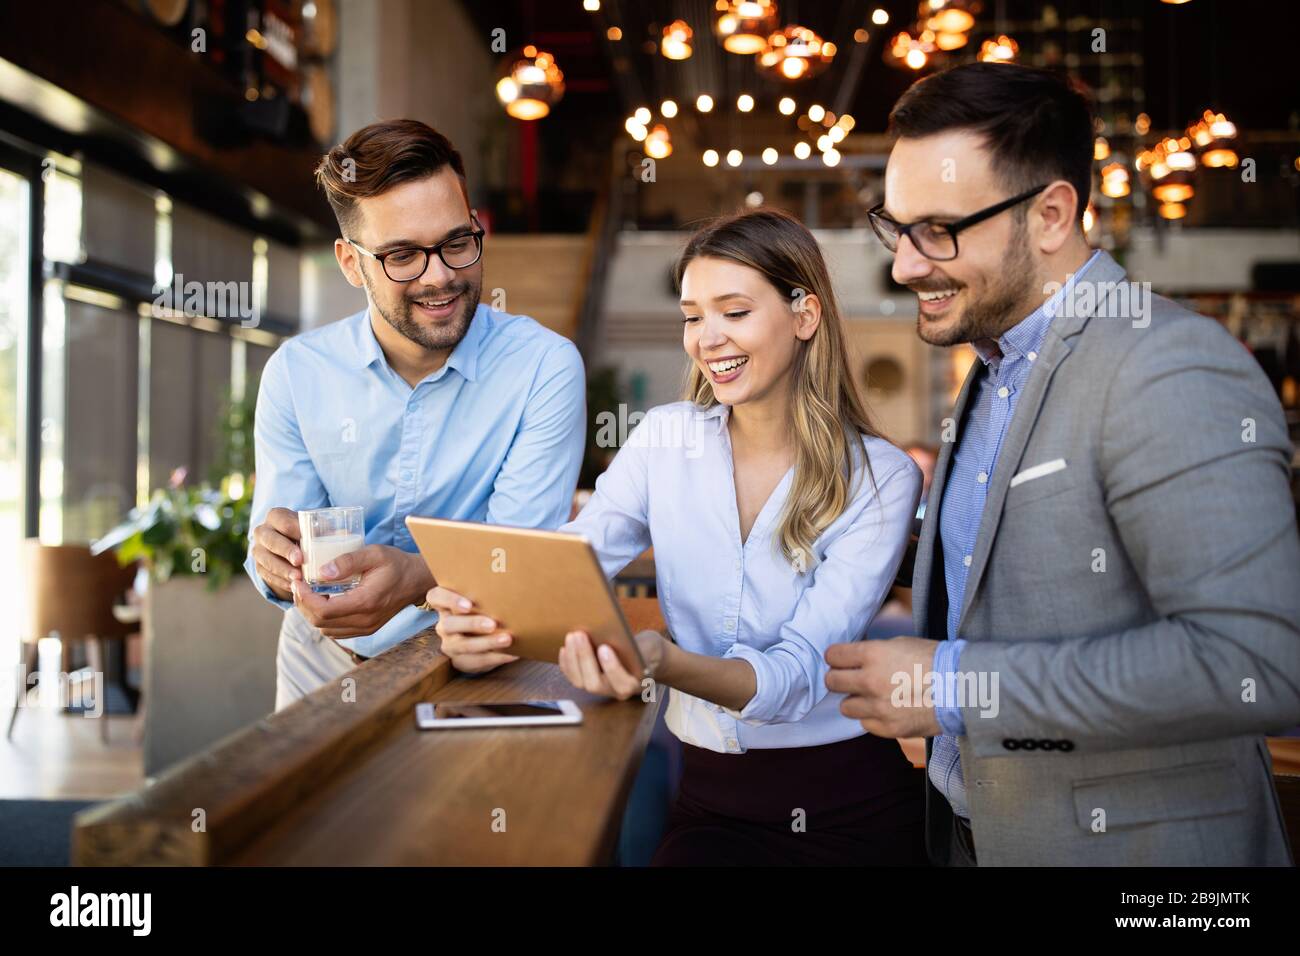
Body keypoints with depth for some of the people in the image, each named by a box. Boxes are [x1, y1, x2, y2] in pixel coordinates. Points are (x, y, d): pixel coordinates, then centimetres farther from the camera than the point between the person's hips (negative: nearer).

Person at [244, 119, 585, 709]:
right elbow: (277, 568, -2)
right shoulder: (295, 373, -2)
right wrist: (278, 557, -27)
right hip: (327, 660, 3)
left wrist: (415, 578, -35)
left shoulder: (545, 366, -10)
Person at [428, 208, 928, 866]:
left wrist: (667, 663, -39)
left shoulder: (881, 478, -10)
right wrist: (481, 616, -34)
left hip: (849, 810, -2)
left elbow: (800, 672, -19)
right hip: (711, 794, 3)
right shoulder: (665, 438, 0)